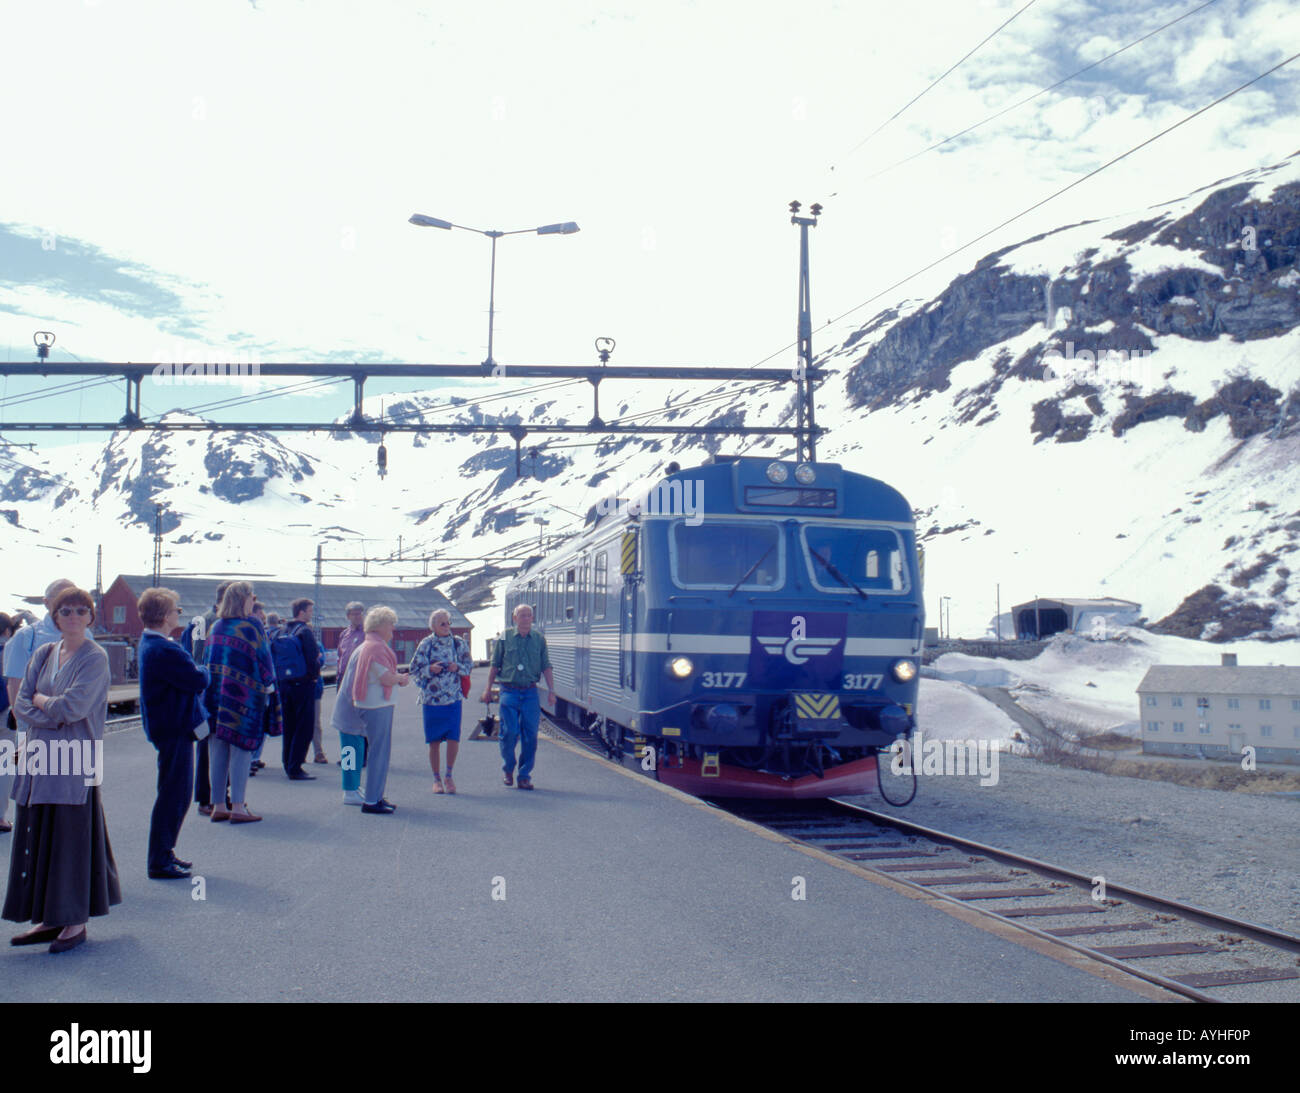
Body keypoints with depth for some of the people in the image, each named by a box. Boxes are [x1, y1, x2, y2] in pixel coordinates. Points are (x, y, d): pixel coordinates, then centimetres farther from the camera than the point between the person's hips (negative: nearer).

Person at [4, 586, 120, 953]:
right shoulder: (43, 654, 12)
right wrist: (55, 716, -11)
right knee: (39, 837, 8)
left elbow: (73, 706, -17)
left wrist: (41, 700, -1)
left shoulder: (95, 658, -6)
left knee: (72, 836, -2)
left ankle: (76, 922, 8)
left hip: (75, 760, -6)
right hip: (40, 757, 6)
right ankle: (50, 919, 18)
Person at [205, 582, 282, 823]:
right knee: (240, 749, -1)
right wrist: (268, 686, 2)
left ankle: (218, 807, 14)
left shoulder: (216, 627, 9)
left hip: (216, 694, 6)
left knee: (219, 751, 9)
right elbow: (263, 658, -8)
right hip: (243, 695, -6)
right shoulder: (251, 625, -8)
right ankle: (237, 807, -2)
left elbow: (208, 658, 13)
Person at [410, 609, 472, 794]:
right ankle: (436, 779, 19)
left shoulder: (459, 643, 4)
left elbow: (469, 666, 10)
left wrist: (457, 667, -10)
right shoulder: (426, 644, -1)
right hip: (431, 700, -1)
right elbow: (414, 669, 1)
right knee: (434, 741, 4)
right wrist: (430, 669, -16)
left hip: (453, 699, 1)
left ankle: (448, 775, 15)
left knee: (454, 739, -5)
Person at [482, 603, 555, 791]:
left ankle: (524, 776, 9)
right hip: (509, 691, -2)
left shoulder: (539, 639, 7)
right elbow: (495, 665, 8)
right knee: (509, 732, -7)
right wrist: (488, 688, 7)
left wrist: (551, 690, -2)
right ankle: (508, 769, 18)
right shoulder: (505, 638, 3)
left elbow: (546, 667, 7)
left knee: (530, 735, -2)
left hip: (530, 692, 2)